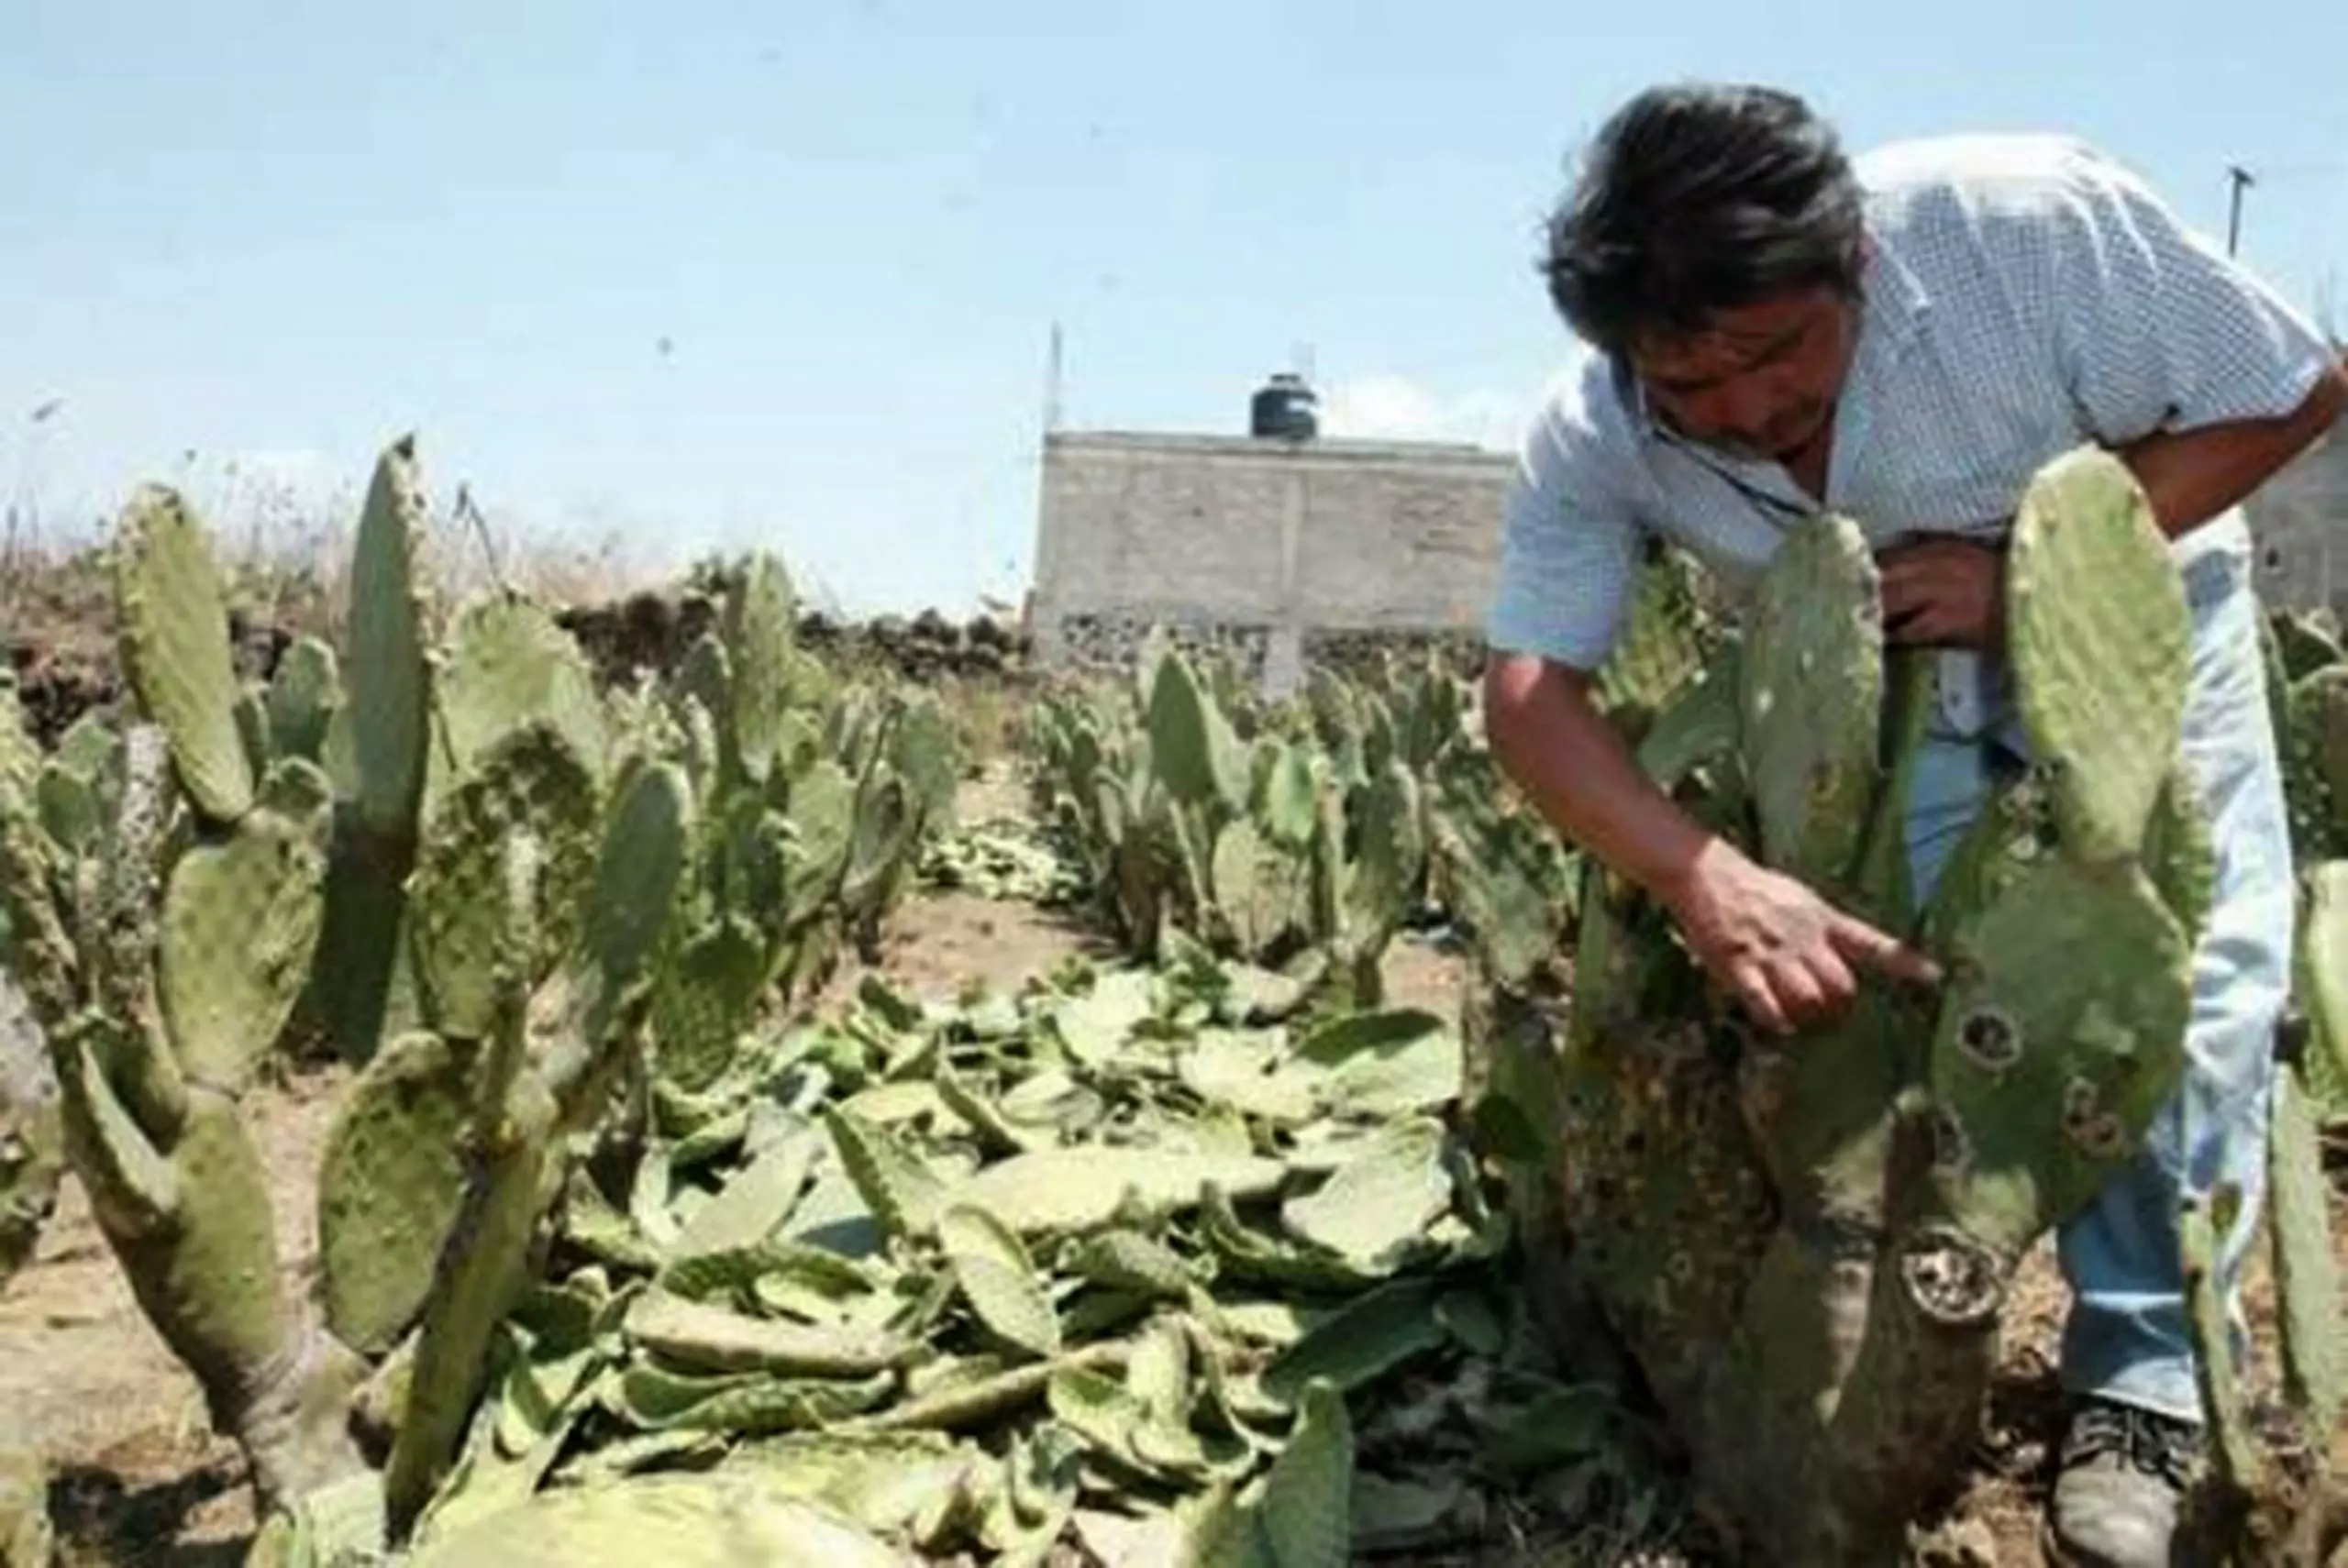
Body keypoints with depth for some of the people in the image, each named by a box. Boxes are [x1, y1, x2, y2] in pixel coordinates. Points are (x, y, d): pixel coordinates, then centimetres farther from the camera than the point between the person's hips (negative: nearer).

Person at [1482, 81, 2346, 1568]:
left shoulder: (2027, 221, -35)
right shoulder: (1591, 440, -27)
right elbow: (1530, 688, -31)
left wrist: (2026, 574, -36)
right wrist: (1708, 878, -49)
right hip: (1876, 683, 2)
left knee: (2189, 980, -13)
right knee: (1865, 986, -10)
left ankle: (2142, 1374, 0)